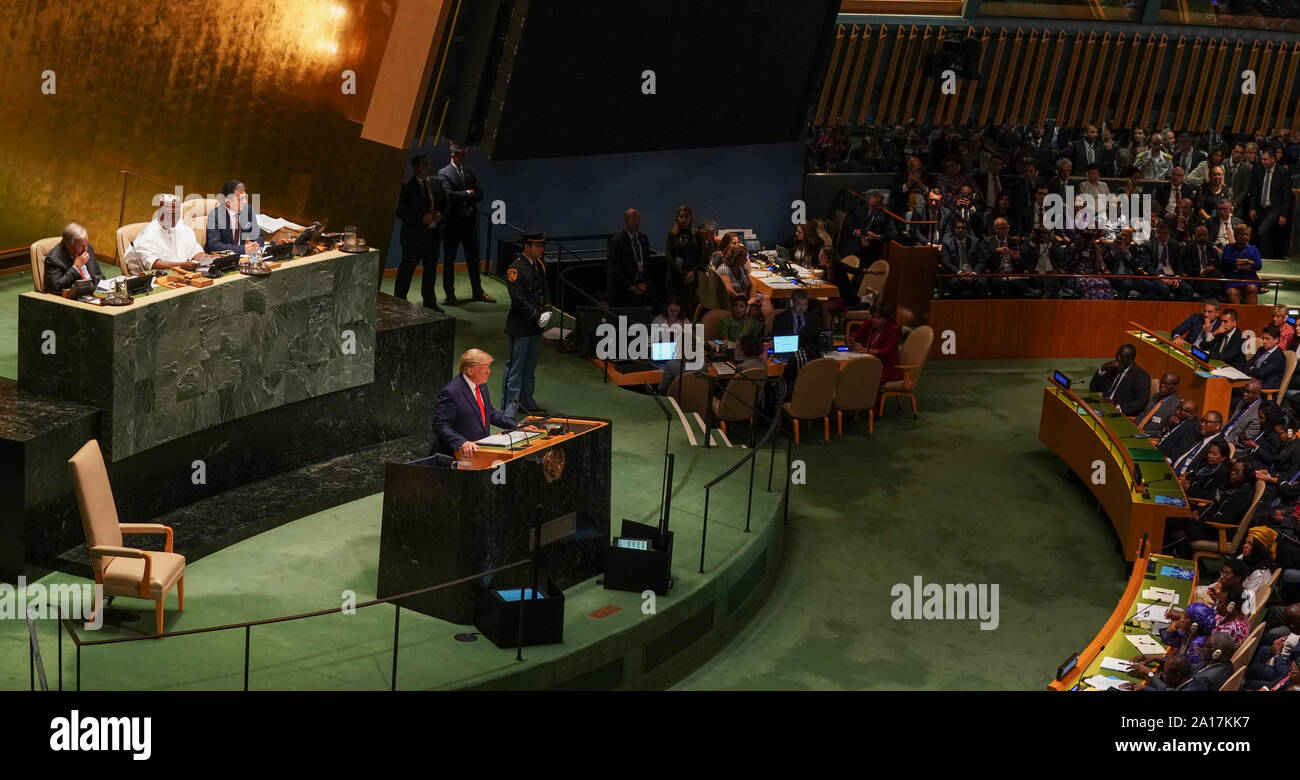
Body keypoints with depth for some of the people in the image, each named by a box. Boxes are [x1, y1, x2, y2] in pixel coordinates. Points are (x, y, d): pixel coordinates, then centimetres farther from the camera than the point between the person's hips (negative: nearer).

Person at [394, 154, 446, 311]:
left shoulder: (436, 184, 7)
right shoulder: (407, 187, -11)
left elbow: (445, 204, 17)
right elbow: (401, 213, -13)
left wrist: (440, 215, -5)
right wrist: (422, 219, -21)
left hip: (433, 234, 6)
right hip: (414, 236, -6)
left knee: (431, 269, 16)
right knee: (406, 270, -2)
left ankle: (429, 301, 28)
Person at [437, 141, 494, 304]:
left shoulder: (471, 172, 11)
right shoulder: (444, 173, -6)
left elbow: (479, 195, 6)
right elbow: (449, 195, -19)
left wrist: (461, 197, -10)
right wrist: (468, 194, -8)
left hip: (469, 222, 5)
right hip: (452, 223, -5)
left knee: (474, 258, 10)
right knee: (449, 259, 4)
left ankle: (477, 291, 19)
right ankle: (450, 293, 12)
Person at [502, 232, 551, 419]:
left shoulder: (539, 265, 10)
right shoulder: (515, 268, -16)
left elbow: (545, 291, 16)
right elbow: (518, 300, -19)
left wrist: (547, 311, -1)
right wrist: (538, 316, -16)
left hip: (536, 326, 8)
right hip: (520, 327, -8)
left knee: (530, 365, 16)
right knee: (515, 366, -4)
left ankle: (526, 400, 28)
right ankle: (510, 405, 0)